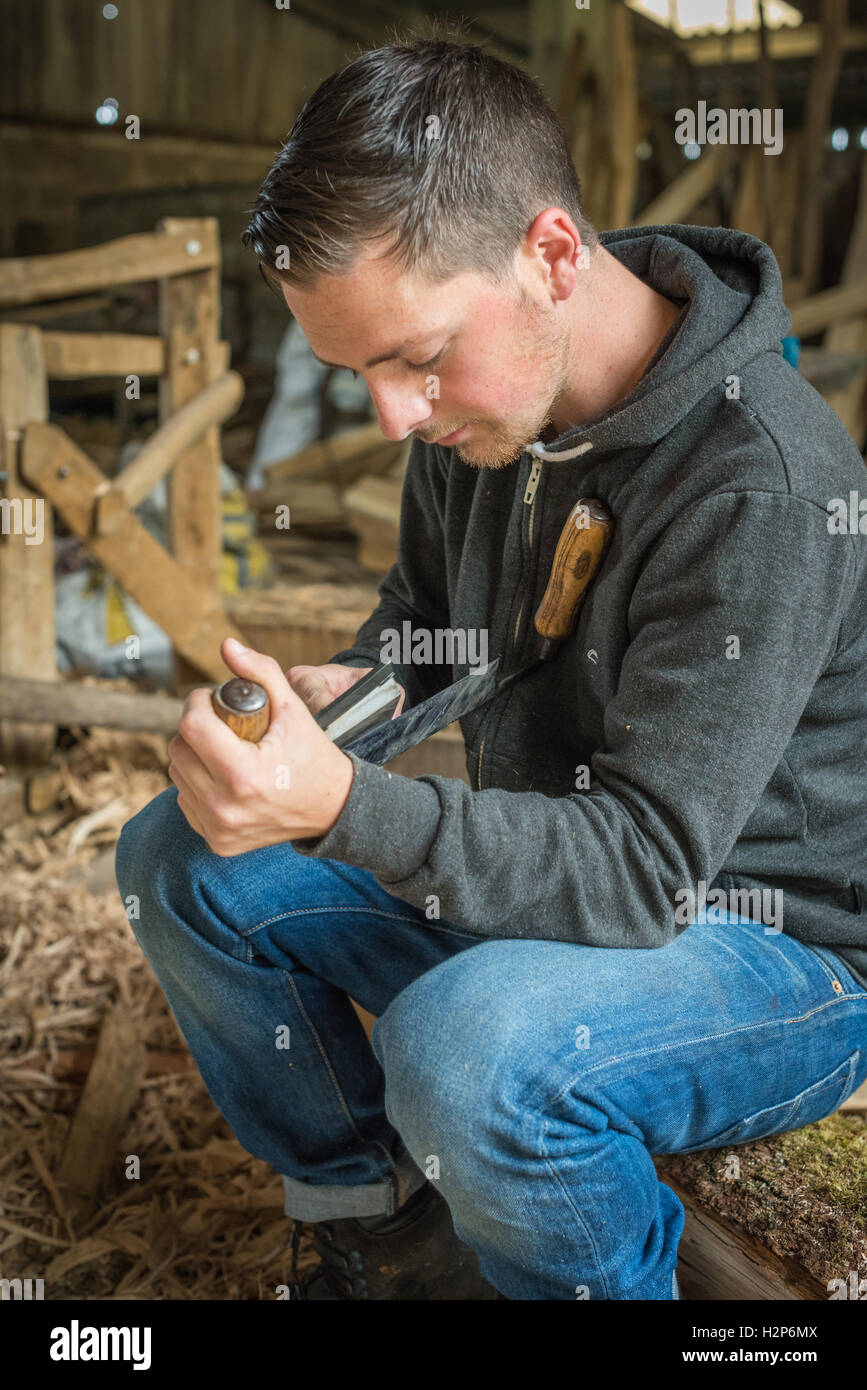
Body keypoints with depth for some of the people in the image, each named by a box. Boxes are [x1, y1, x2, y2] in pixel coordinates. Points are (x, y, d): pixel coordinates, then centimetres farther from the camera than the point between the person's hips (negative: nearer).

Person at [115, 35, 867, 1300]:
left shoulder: (764, 487, -29)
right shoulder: (484, 389, -6)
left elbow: (648, 863, -30)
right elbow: (427, 603, 14)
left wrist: (342, 808, -41)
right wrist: (353, 690, -9)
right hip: (544, 869, 8)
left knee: (464, 1046, -37)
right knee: (175, 859, 0)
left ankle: (621, 1276, -2)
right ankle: (384, 1237, 11)